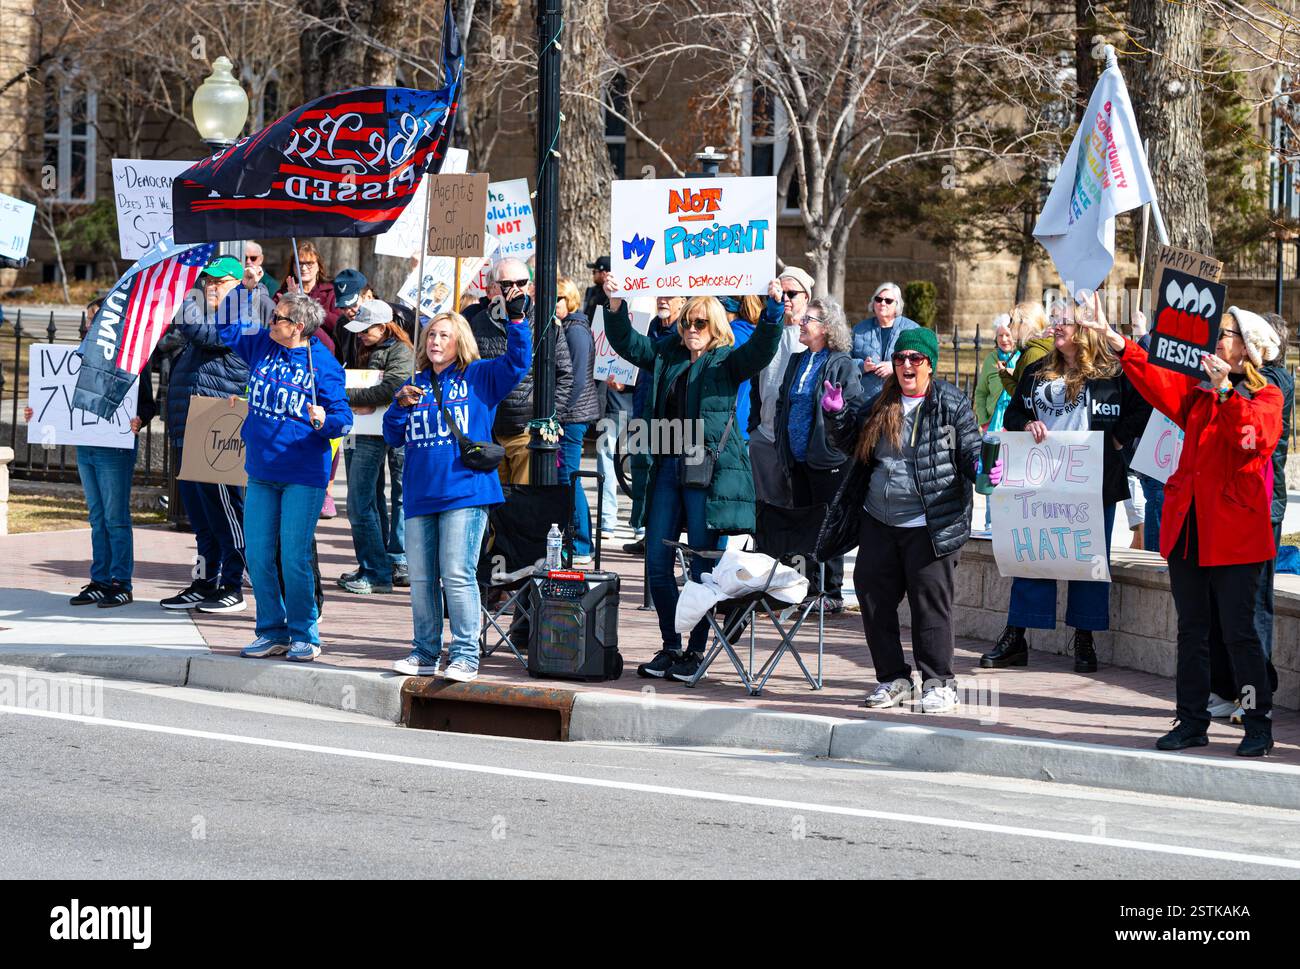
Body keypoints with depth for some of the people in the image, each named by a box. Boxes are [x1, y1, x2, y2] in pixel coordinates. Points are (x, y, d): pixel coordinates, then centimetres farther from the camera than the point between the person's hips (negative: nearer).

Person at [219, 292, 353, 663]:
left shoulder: (323, 365, -8)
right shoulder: (261, 344, 7)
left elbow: (343, 419, -7)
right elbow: (228, 327, 22)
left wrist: (324, 422, -27)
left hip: (303, 476, -6)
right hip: (261, 472, 6)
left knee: (294, 557, -6)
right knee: (258, 556, 6)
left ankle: (304, 636, 6)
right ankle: (272, 631, 17)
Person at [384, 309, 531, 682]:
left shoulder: (479, 377, 6)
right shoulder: (416, 384, 16)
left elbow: (518, 362, -7)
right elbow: (393, 437, 13)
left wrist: (515, 319, -17)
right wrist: (401, 405, -6)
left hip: (465, 493, -5)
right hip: (420, 495, 5)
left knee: (457, 575, -11)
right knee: (421, 578, 7)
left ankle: (465, 655, -6)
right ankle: (425, 653, 16)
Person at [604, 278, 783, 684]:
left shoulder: (727, 361, 1)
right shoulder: (666, 355, 15)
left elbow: (761, 350, -14)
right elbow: (627, 343, 14)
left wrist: (773, 310, -29)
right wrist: (616, 307, -2)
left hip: (710, 471, -6)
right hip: (668, 468, 6)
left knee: (702, 567, -1)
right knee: (657, 562, 6)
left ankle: (696, 650, 8)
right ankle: (670, 647, 17)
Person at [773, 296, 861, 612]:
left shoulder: (842, 365, -8)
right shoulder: (797, 361, 15)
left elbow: (853, 409, -12)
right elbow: (781, 404, 21)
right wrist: (782, 446, 13)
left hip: (828, 459, -7)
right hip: (797, 459, 7)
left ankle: (832, 593, 3)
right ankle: (808, 589, 16)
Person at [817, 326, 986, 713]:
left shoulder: (952, 405, -3)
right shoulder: (880, 405, 11)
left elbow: (971, 453, -5)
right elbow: (849, 441, 23)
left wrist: (984, 471, -26)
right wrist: (837, 413, 5)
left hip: (930, 526, -6)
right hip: (878, 522, 6)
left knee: (930, 602, -4)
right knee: (874, 598, 7)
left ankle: (938, 684, 5)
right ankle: (893, 679, 19)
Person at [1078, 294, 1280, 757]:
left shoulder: (1265, 397, -2)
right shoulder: (1196, 389, 14)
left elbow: (1256, 438, -20)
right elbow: (1153, 379, 2)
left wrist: (1224, 390, -29)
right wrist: (1111, 337, -10)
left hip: (1235, 531, -6)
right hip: (1187, 527, 6)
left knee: (1238, 631, -5)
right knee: (1191, 629, 10)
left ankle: (1259, 725, 4)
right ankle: (1192, 721, 16)